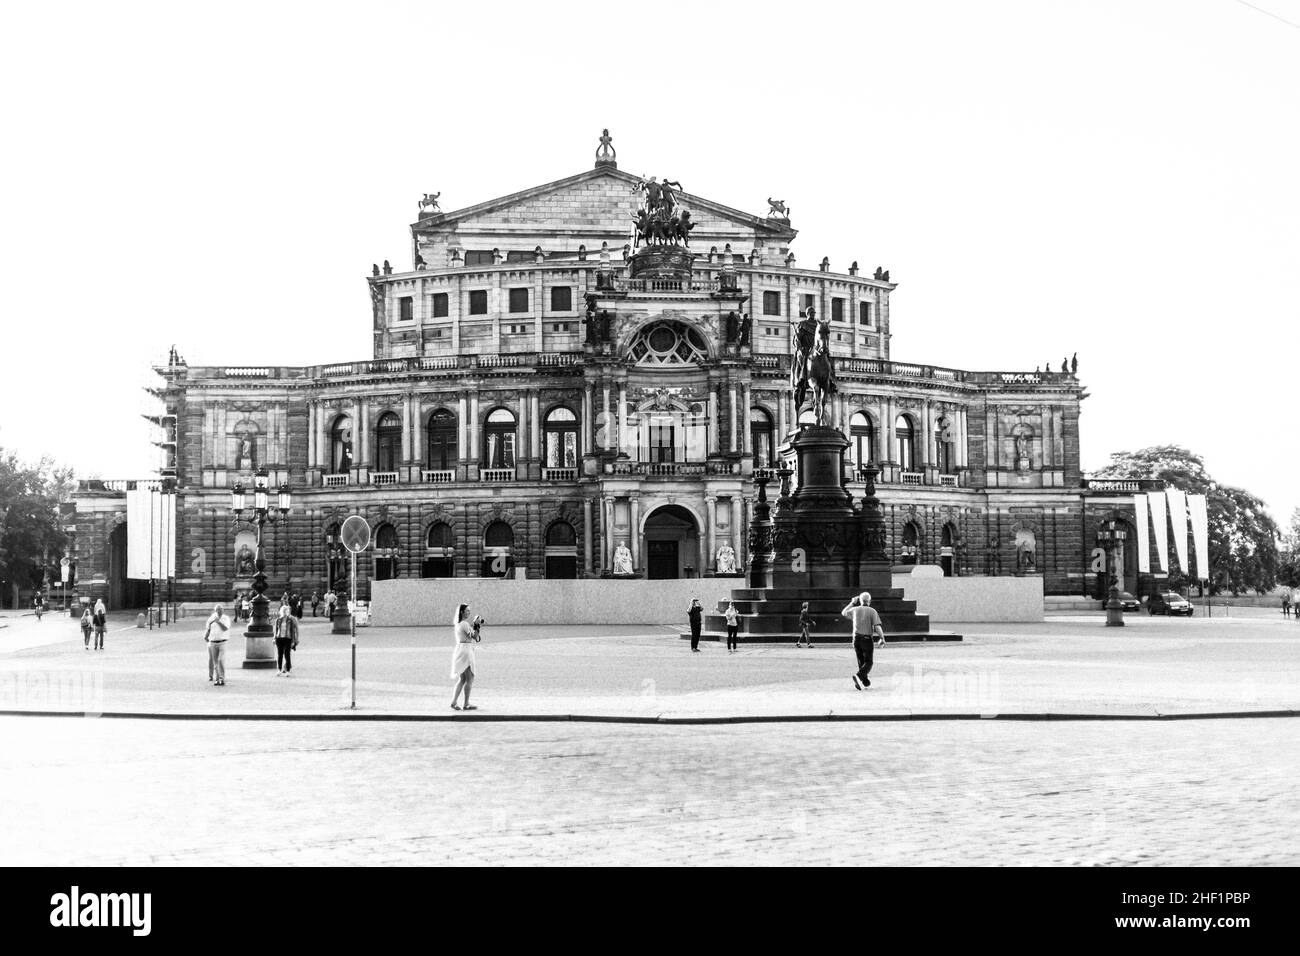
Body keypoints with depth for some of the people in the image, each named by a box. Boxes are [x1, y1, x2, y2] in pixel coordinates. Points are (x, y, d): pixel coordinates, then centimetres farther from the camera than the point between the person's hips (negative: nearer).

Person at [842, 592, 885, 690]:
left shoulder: (855, 610, 2)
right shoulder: (872, 611, -7)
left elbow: (844, 613, 23)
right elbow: (877, 626, -14)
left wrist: (852, 603, 30)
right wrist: (882, 638, -4)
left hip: (856, 638, 4)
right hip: (867, 639, -4)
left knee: (861, 662, 18)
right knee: (868, 663, 1)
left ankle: (866, 681, 23)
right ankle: (858, 676, -24)